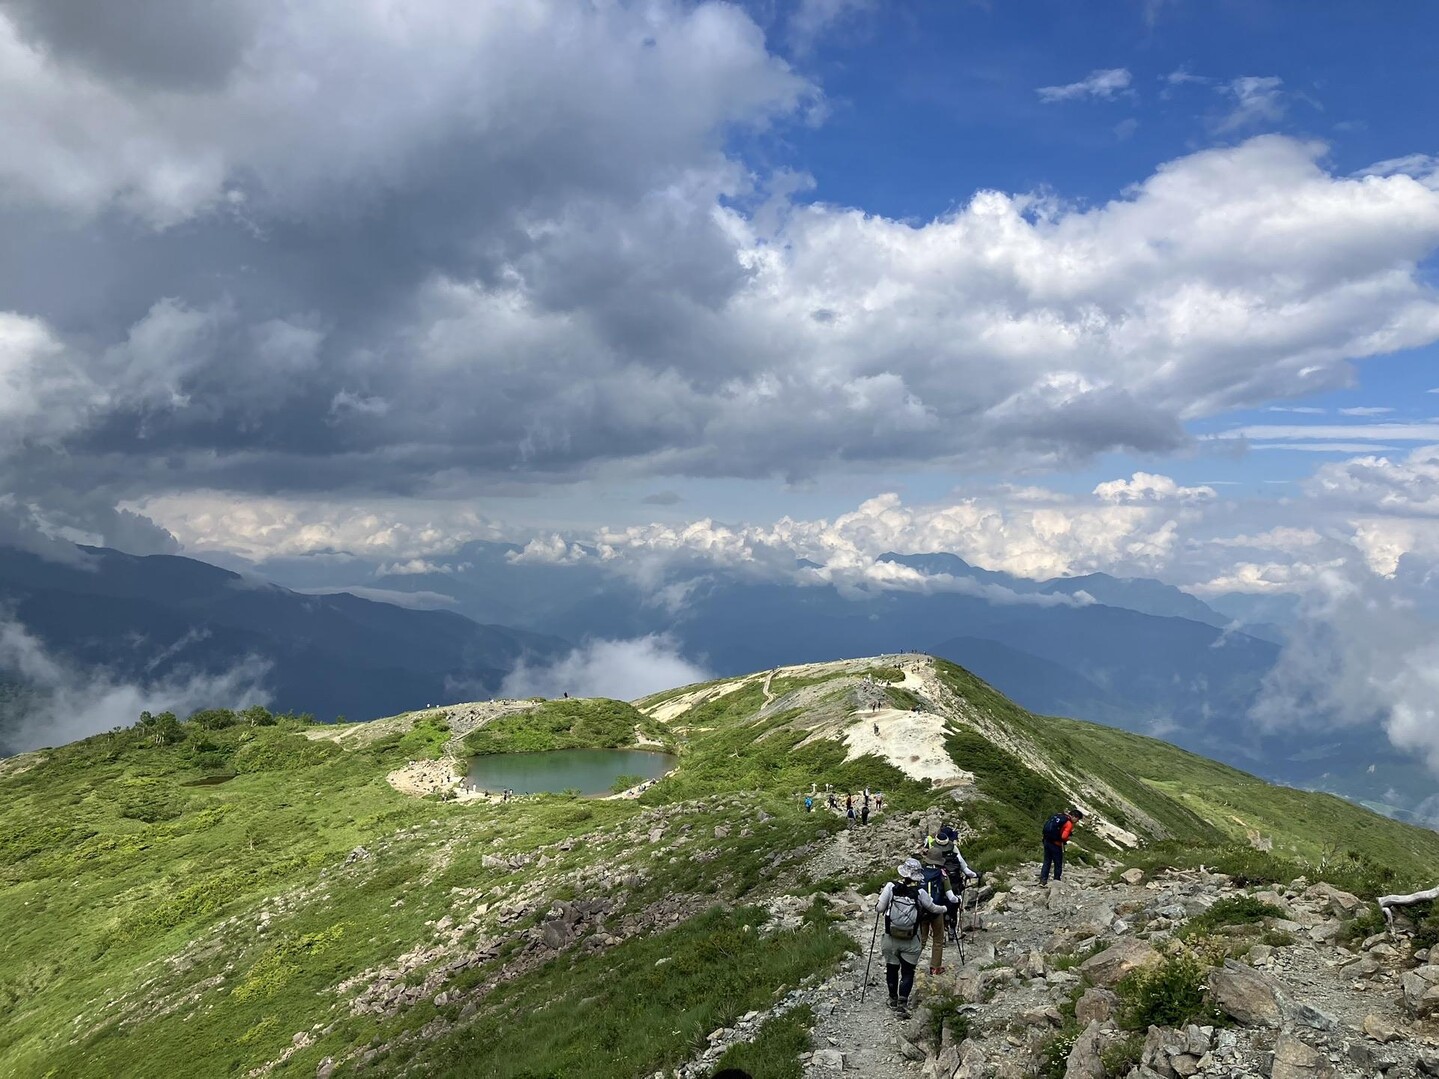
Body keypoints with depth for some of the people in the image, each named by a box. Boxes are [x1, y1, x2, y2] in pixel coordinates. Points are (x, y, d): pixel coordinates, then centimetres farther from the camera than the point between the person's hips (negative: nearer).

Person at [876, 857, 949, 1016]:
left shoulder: (891, 887, -12)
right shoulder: (920, 892, -11)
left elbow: (879, 909, -9)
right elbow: (933, 908, 5)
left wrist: (882, 895, 11)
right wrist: (944, 909, 27)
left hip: (891, 939, 1)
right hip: (911, 942, -1)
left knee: (892, 968, 19)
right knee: (908, 972, 9)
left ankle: (893, 999, 33)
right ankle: (902, 1003, -3)